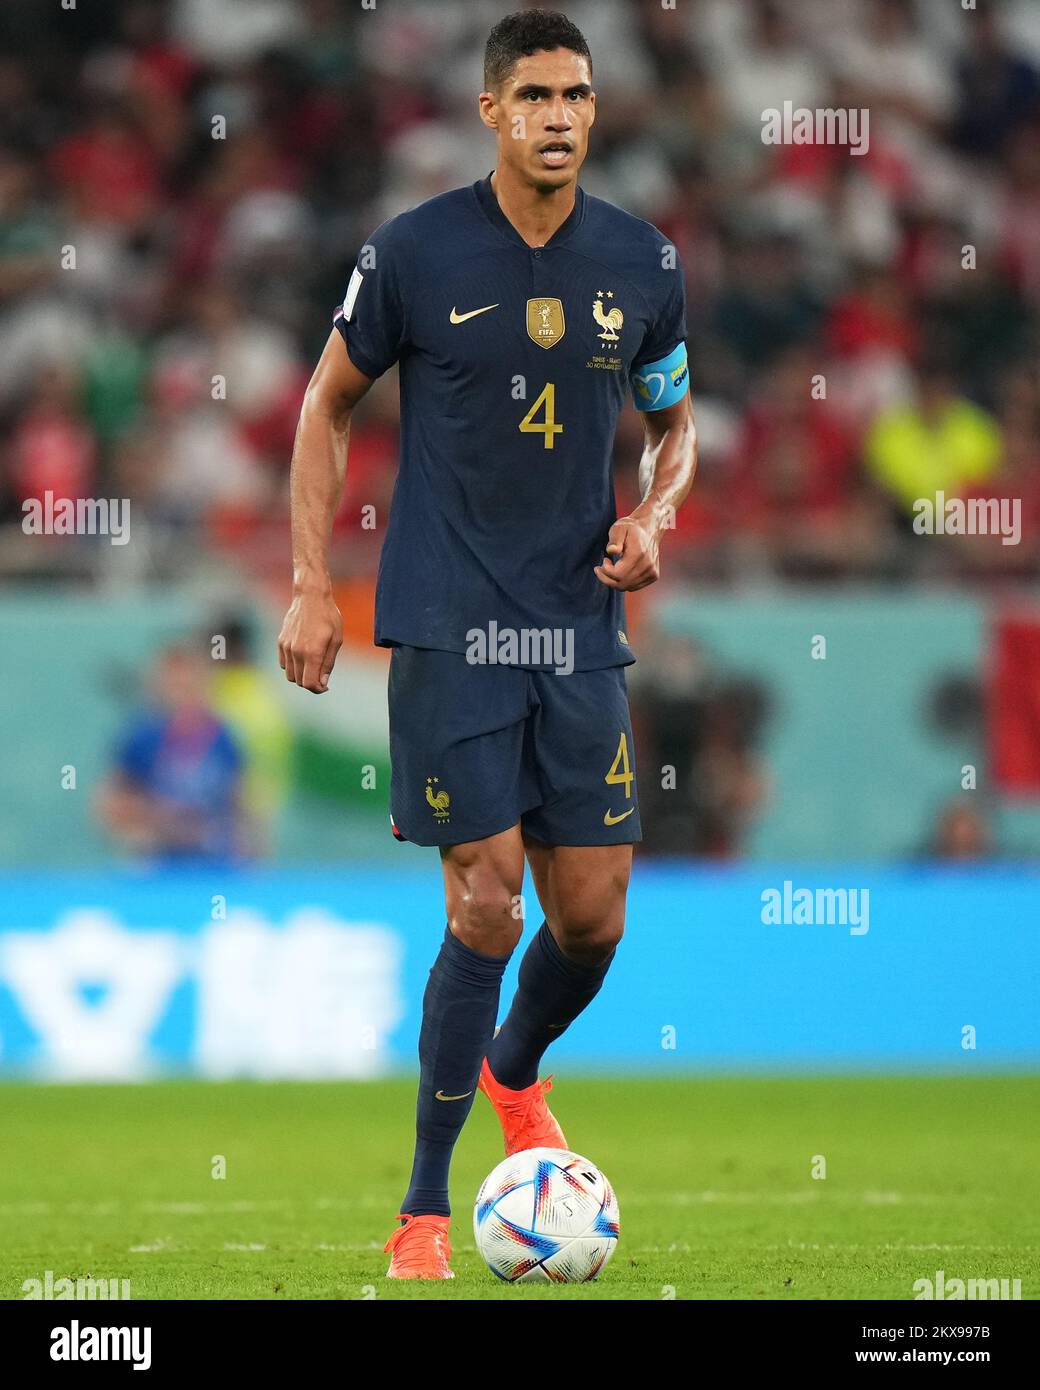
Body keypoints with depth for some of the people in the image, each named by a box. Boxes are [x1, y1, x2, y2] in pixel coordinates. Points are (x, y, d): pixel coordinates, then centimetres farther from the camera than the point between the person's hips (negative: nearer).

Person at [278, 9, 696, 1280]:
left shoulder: (642, 265, 3)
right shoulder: (414, 254, -6)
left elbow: (674, 422, 18)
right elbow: (328, 401, 6)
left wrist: (652, 518, -3)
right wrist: (310, 586, 0)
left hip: (582, 628, 4)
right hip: (448, 629, -4)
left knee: (593, 914, 3)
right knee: (487, 903, -11)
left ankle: (513, 1077, 39)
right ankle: (424, 1212, 1)